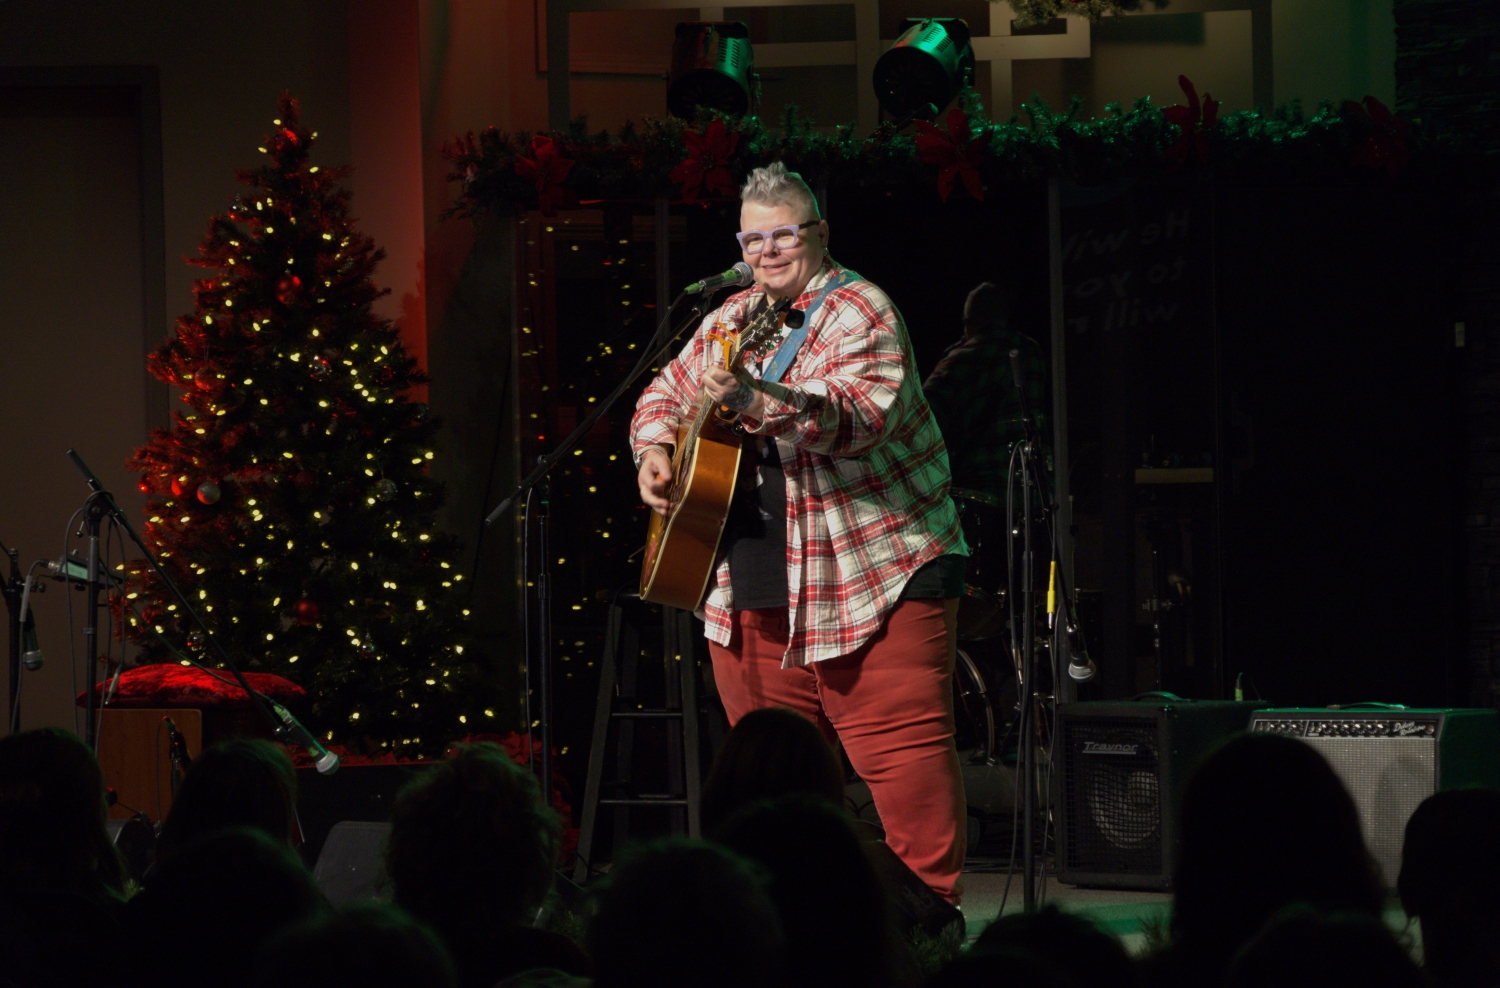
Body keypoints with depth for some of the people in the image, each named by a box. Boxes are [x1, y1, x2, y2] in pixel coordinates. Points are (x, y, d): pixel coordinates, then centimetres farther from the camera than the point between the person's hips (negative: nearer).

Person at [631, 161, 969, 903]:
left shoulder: (860, 314, -10)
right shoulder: (732, 320, 14)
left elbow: (860, 412, -27)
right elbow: (667, 392, 27)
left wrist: (754, 400, -41)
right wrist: (654, 448, 5)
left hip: (874, 577, -7)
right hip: (753, 590, 7)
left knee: (903, 753, -14)